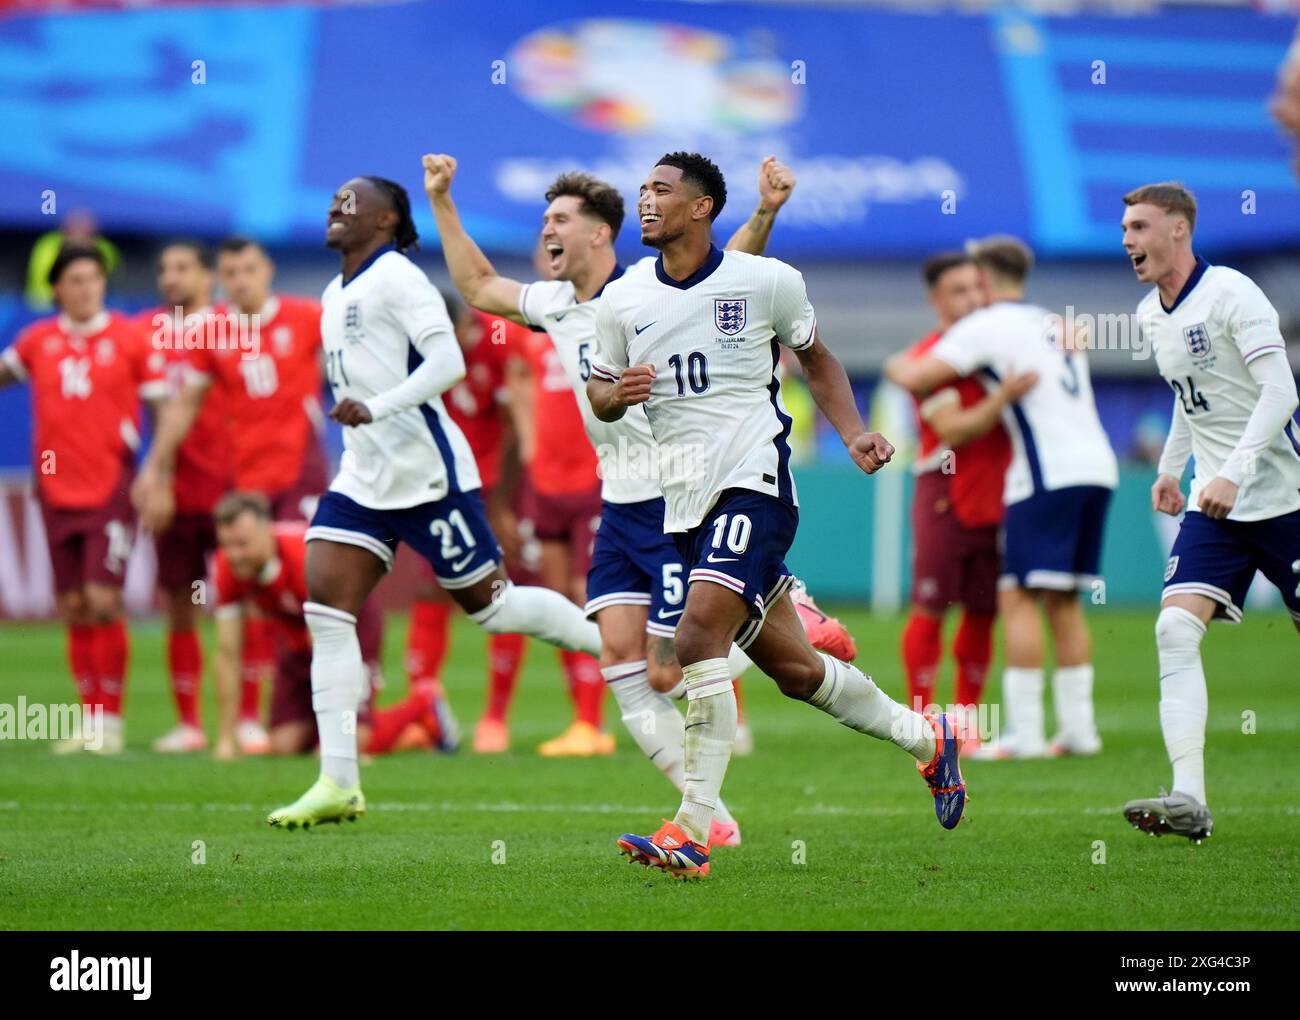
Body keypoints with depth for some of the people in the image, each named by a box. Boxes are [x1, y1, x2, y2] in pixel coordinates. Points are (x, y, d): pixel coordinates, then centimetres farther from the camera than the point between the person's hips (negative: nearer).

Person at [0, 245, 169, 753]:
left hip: (111, 491, -4)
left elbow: (163, 406, 0)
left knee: (102, 601, -12)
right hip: (58, 491, 4)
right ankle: (90, 718, 12)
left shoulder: (130, 338, -2)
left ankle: (111, 720, -3)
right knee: (74, 610, 5)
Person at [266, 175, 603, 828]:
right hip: (363, 480, 8)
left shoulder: (396, 278, -11)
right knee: (324, 606, -6)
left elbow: (448, 362, -22)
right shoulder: (336, 296, 17)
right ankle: (338, 783, -9)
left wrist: (375, 409, -29)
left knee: (488, 602, 0)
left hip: (426, 473, -8)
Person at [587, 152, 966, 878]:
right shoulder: (623, 301, 7)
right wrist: (617, 393, -8)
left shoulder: (767, 282, -1)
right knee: (792, 667, 11)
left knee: (700, 635, -25)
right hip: (687, 500, 5)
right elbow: (600, 392, 16)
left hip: (754, 482, -5)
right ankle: (925, 739, 34)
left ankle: (694, 830, -25)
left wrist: (854, 435, 2)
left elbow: (816, 359, 14)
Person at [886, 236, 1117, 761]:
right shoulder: (1055, 325, 23)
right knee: (1063, 601, 13)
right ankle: (1078, 727, 9)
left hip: (1049, 473, -8)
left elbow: (916, 379, -2)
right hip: (1097, 466, 8)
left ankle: (1024, 732, -14)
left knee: (1019, 599, -7)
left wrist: (895, 364, 20)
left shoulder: (986, 327, 1)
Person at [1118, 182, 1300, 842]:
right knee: (1175, 628, -13)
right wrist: (1171, 469, 24)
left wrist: (1234, 471, -28)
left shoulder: (1230, 294, -14)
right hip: (1213, 504, 6)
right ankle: (1189, 799, -21)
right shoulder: (1150, 315, 10)